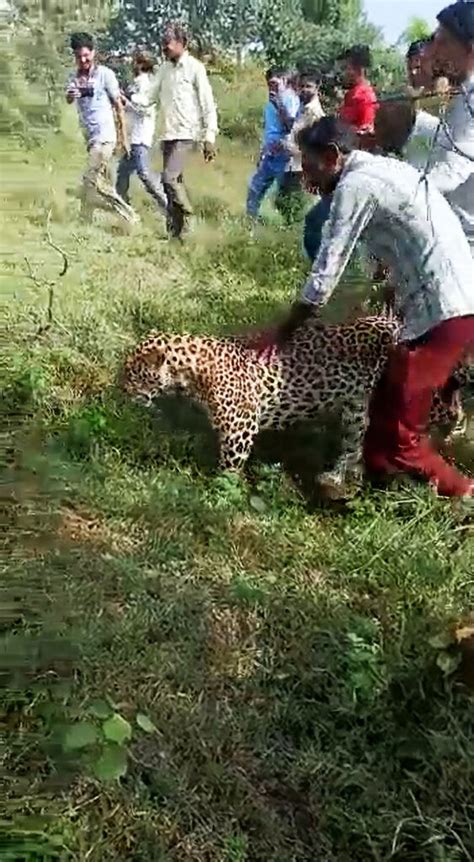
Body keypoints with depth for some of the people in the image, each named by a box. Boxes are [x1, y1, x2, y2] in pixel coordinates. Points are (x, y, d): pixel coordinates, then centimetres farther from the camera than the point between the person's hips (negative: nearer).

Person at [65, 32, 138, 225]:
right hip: (90, 137, 7)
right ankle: (130, 218, 19)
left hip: (105, 136, -7)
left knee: (91, 181, -14)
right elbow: (68, 99, -8)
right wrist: (70, 95, -32)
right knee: (102, 184, 11)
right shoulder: (74, 77, 9)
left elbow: (118, 105, -1)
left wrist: (123, 137, -2)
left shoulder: (105, 74, -5)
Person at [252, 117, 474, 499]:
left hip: (443, 310, -10)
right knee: (390, 402, 18)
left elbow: (326, 271, -9)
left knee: (396, 427, -2)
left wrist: (283, 331, 1)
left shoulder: (354, 184, -10)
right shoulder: (384, 168, 18)